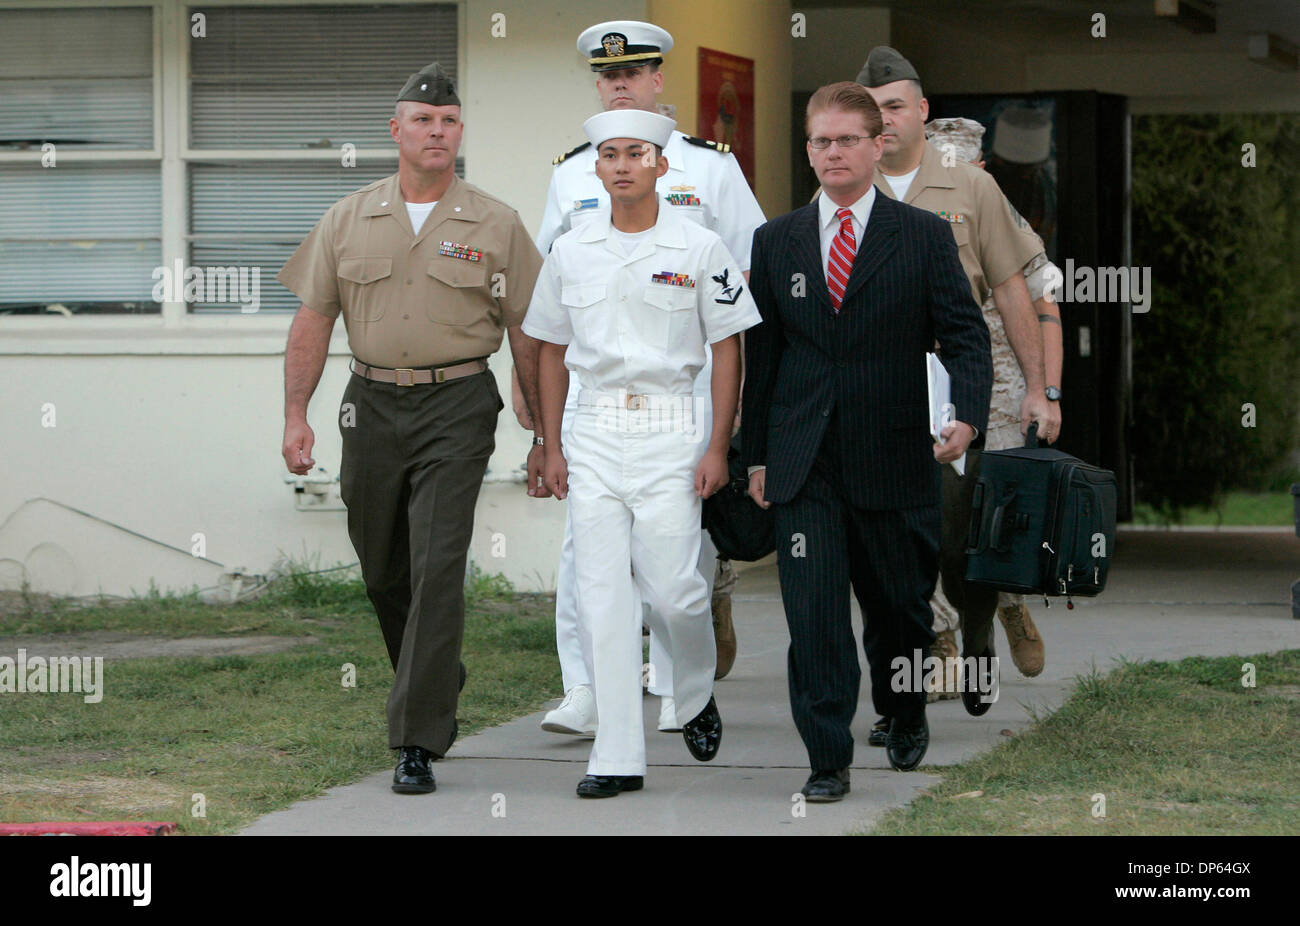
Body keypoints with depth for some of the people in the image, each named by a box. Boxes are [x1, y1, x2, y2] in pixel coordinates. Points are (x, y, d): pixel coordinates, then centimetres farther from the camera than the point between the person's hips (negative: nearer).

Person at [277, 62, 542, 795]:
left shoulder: (495, 226, 0)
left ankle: (418, 742, -13)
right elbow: (313, 321, 8)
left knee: (437, 568, -13)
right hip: (373, 403, 3)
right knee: (383, 569, 12)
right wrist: (296, 415, 0)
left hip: (457, 408, -3)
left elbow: (529, 335, 2)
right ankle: (439, 685, 39)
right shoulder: (349, 220, 7)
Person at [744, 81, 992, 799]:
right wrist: (757, 455, 9)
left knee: (900, 606, 12)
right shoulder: (776, 242, 8)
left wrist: (968, 413, -21)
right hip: (804, 464, 1)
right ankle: (828, 761, -5)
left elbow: (964, 332, -3)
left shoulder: (924, 237, 1)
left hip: (894, 462, -1)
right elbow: (761, 353, 11)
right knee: (813, 613, -9)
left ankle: (905, 718, 39)